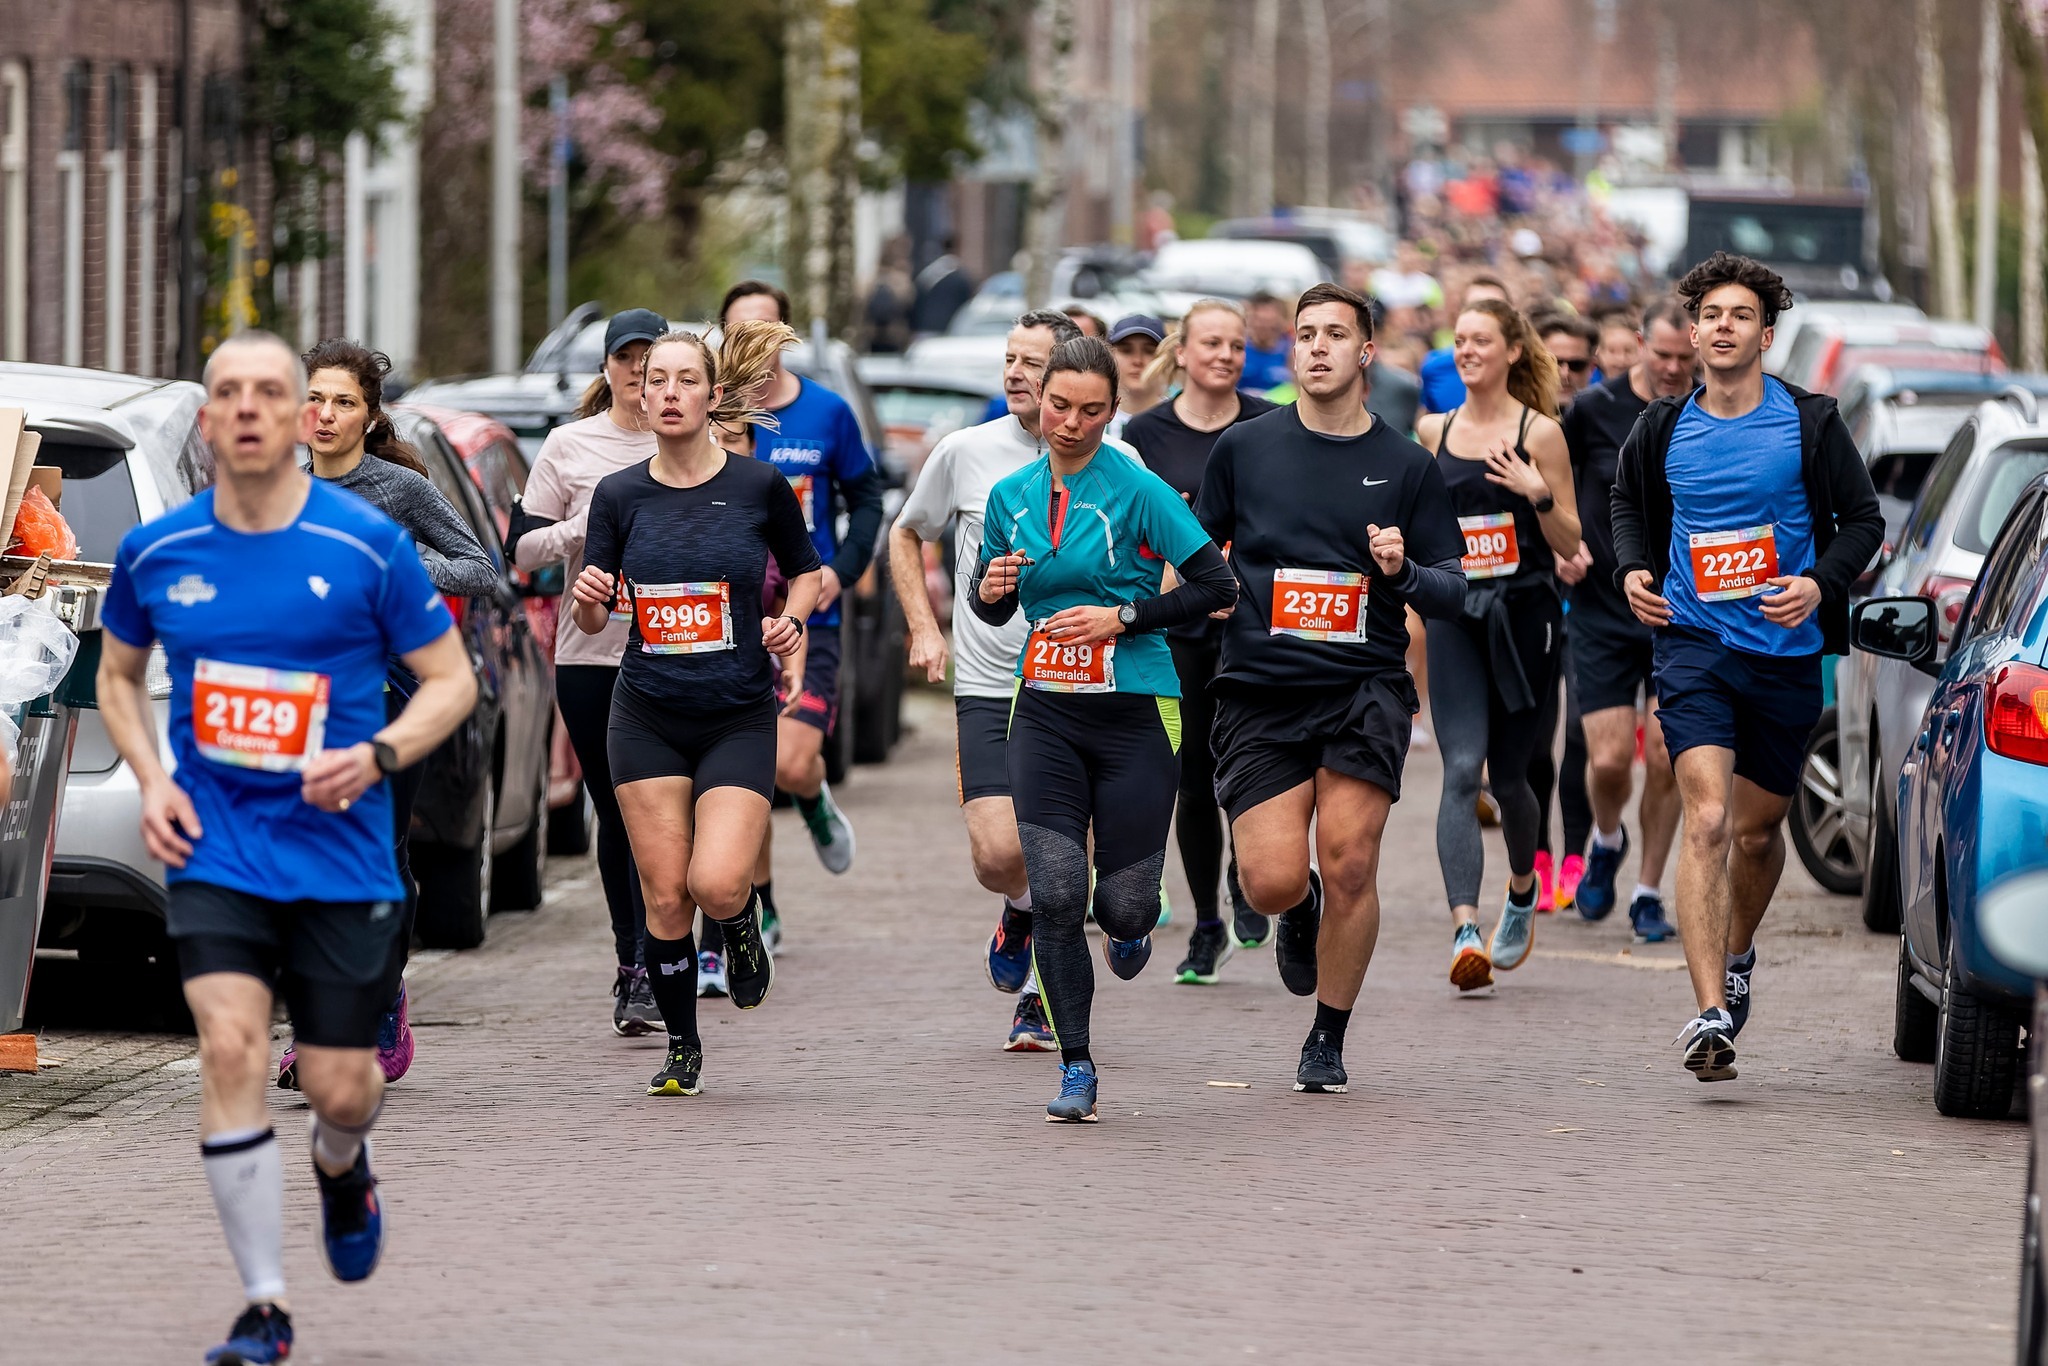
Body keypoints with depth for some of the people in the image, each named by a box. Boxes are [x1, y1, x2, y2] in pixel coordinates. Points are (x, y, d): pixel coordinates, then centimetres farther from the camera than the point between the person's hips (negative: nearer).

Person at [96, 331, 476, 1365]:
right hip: (213, 845, 1)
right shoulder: (155, 552, 0)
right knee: (230, 1046, -18)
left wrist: (376, 756, -17)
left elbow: (452, 679, 1)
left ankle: (341, 1165, 44)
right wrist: (150, 780, 1)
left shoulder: (368, 545, -7)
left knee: (338, 1085, 3)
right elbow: (118, 674, 18)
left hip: (339, 847, -1)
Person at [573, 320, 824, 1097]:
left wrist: (791, 619, -8)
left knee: (716, 885, -17)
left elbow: (807, 572, 11)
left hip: (738, 719, -2)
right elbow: (592, 621, 4)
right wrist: (589, 600, -18)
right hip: (647, 720, 2)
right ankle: (681, 1048, 18)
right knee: (664, 897, -1)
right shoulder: (619, 495, -1)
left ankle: (743, 921, 20)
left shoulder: (759, 486, -5)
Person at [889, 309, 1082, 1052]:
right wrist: (923, 626, 7)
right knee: (998, 856, -12)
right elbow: (906, 536, 17)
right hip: (988, 689, 0)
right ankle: (1020, 911, 24)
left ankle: (1041, 992, 20)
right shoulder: (966, 452, 1)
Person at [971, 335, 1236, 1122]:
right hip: (1046, 714, 3)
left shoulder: (1137, 489, -8)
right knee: (1055, 893, -11)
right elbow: (990, 608, 19)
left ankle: (1129, 931, 38)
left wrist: (1120, 618, -14)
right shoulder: (1012, 496, 7)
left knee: (1124, 905, -2)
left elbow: (1215, 587, -8)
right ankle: (1075, 1069, -1)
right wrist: (990, 589, -4)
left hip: (1135, 715, -3)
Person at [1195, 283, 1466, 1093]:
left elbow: (1453, 592, 7)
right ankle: (1302, 913, 29)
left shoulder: (1406, 466, 6)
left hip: (1364, 689, -1)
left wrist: (1403, 570, -14)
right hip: (1259, 692, 1)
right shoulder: (1244, 448, 7)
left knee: (1349, 865, -12)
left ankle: (1328, 1041, 7)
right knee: (1272, 883, -10)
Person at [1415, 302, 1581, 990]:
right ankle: (1465, 930, -24)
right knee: (1461, 770, -15)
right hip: (1455, 617, 2)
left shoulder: (1539, 433, -2)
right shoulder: (1434, 431, 8)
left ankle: (1522, 888, 40)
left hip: (1525, 616, -2)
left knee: (1507, 775, 8)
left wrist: (1539, 496, -18)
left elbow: (1570, 544, -1)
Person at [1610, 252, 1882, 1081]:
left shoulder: (1809, 424, -2)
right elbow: (1628, 502, 22)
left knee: (1759, 827, 14)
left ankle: (1736, 957, 45)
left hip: (1786, 650, 1)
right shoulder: (1665, 429, 3)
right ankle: (1710, 1015, -25)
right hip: (1694, 645, -1)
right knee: (1707, 819, -18)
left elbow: (1863, 517, 4)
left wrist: (1822, 584, -14)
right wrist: (1633, 568, 3)